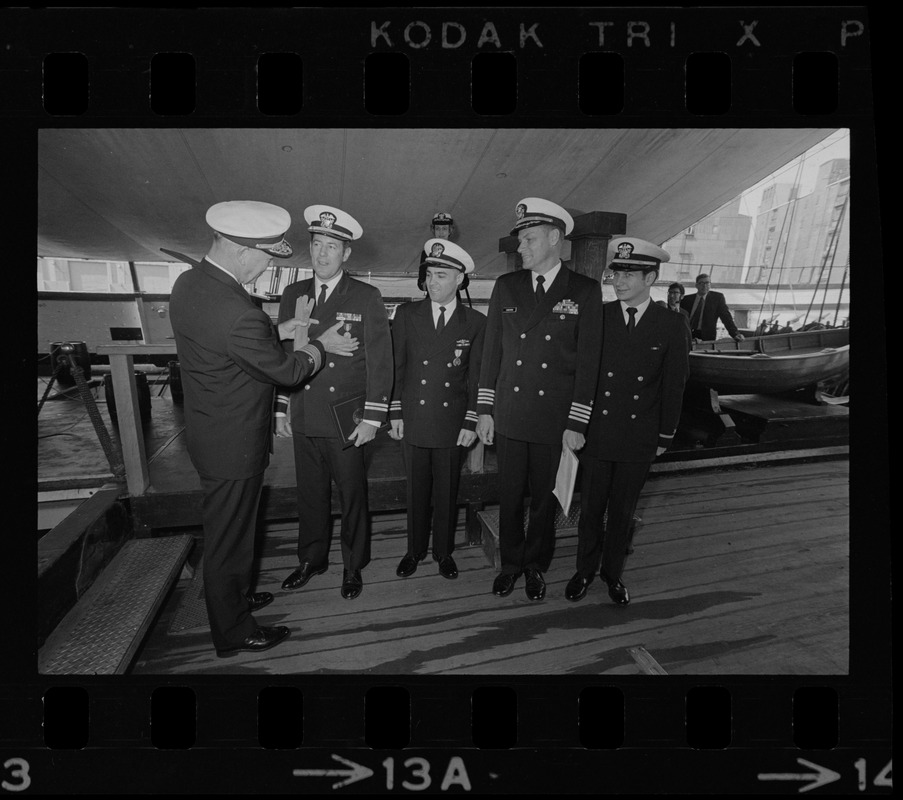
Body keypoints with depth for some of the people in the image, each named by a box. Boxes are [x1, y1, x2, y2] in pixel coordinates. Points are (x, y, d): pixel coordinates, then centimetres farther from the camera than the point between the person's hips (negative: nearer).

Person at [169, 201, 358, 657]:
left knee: (226, 529, 27)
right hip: (233, 445, -9)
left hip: (208, 429, 9)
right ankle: (233, 632, 34)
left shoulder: (189, 282, -1)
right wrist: (321, 344, -3)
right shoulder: (235, 312, -32)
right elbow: (286, 370, -19)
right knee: (229, 536, 10)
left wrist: (280, 330, 5)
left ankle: (233, 598, 50)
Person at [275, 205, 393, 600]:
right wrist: (281, 409, 9)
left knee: (352, 496, 10)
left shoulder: (366, 298, -4)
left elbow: (380, 361, -6)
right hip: (303, 419, 4)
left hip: (346, 420, -3)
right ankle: (311, 559, 38)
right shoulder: (292, 295, 7)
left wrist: (372, 418, -10)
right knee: (310, 493, 16)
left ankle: (353, 567, 30)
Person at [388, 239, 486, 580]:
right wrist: (395, 414, 1)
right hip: (414, 420, 1)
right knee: (416, 491, 12)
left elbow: (476, 378, 1)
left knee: (447, 492, 11)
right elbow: (396, 367, 4)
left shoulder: (475, 323, 0)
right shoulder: (407, 314, 3)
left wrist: (471, 423, -3)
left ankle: (444, 552, 30)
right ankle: (415, 550, 31)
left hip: (452, 423, -1)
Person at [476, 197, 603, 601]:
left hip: (555, 421, -2)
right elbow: (491, 350, 6)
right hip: (509, 415, 2)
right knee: (510, 496, 13)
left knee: (545, 498, 12)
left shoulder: (585, 291, -3)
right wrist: (484, 409, 3)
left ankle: (535, 566, 34)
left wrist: (576, 423, -8)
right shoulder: (506, 286, 5)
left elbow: (588, 360, -5)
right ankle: (510, 563, 34)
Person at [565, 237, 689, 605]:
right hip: (597, 433, 0)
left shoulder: (672, 326, -3)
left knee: (623, 510, 15)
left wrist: (665, 437, 2)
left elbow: (674, 387, 2)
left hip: (639, 440, 0)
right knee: (591, 508, 12)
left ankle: (613, 572, 36)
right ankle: (585, 570, 33)